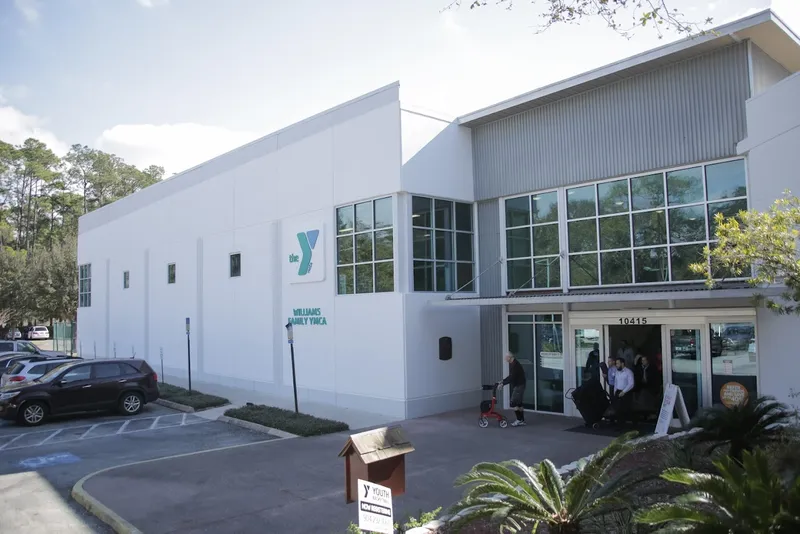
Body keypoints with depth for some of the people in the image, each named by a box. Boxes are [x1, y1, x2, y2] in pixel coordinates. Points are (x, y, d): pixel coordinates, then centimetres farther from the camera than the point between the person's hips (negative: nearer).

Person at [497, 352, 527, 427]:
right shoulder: (512, 364, 12)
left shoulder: (515, 365, -20)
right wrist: (502, 381, 13)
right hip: (516, 386, 10)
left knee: (513, 404, -9)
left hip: (519, 386, -10)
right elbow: (510, 376, 19)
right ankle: (522, 421, 17)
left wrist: (503, 383, -22)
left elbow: (511, 377, -25)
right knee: (518, 404, 12)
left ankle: (519, 420, -3)